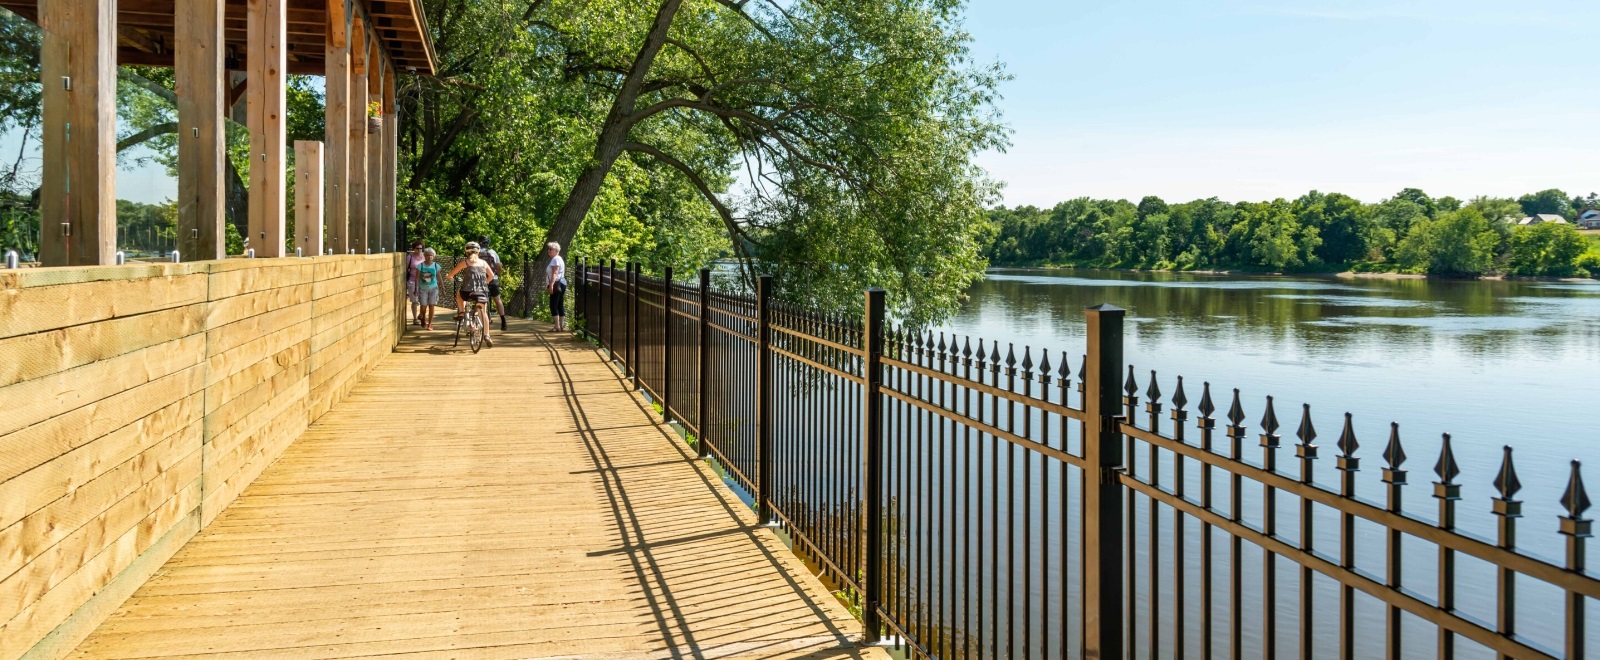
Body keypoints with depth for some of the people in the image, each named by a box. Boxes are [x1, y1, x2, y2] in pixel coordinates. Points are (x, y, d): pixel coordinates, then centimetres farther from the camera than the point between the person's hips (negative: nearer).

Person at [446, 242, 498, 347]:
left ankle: (461, 311, 21)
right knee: (483, 312, 13)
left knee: (458, 291, 34)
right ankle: (486, 336, 3)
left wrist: (448, 276, 31)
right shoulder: (483, 262, 12)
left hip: (468, 291, -2)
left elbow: (452, 273, 8)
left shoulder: (466, 262, 4)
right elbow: (491, 276, 15)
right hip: (482, 292, 2)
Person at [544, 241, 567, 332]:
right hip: (561, 284, 11)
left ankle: (557, 326, -15)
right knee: (560, 305, 9)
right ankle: (561, 325, 10)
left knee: (553, 305, -12)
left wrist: (551, 285, -28)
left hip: (556, 284, -11)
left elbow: (555, 273, -21)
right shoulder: (558, 259, 21)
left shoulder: (555, 259, -11)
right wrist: (549, 285, 25)